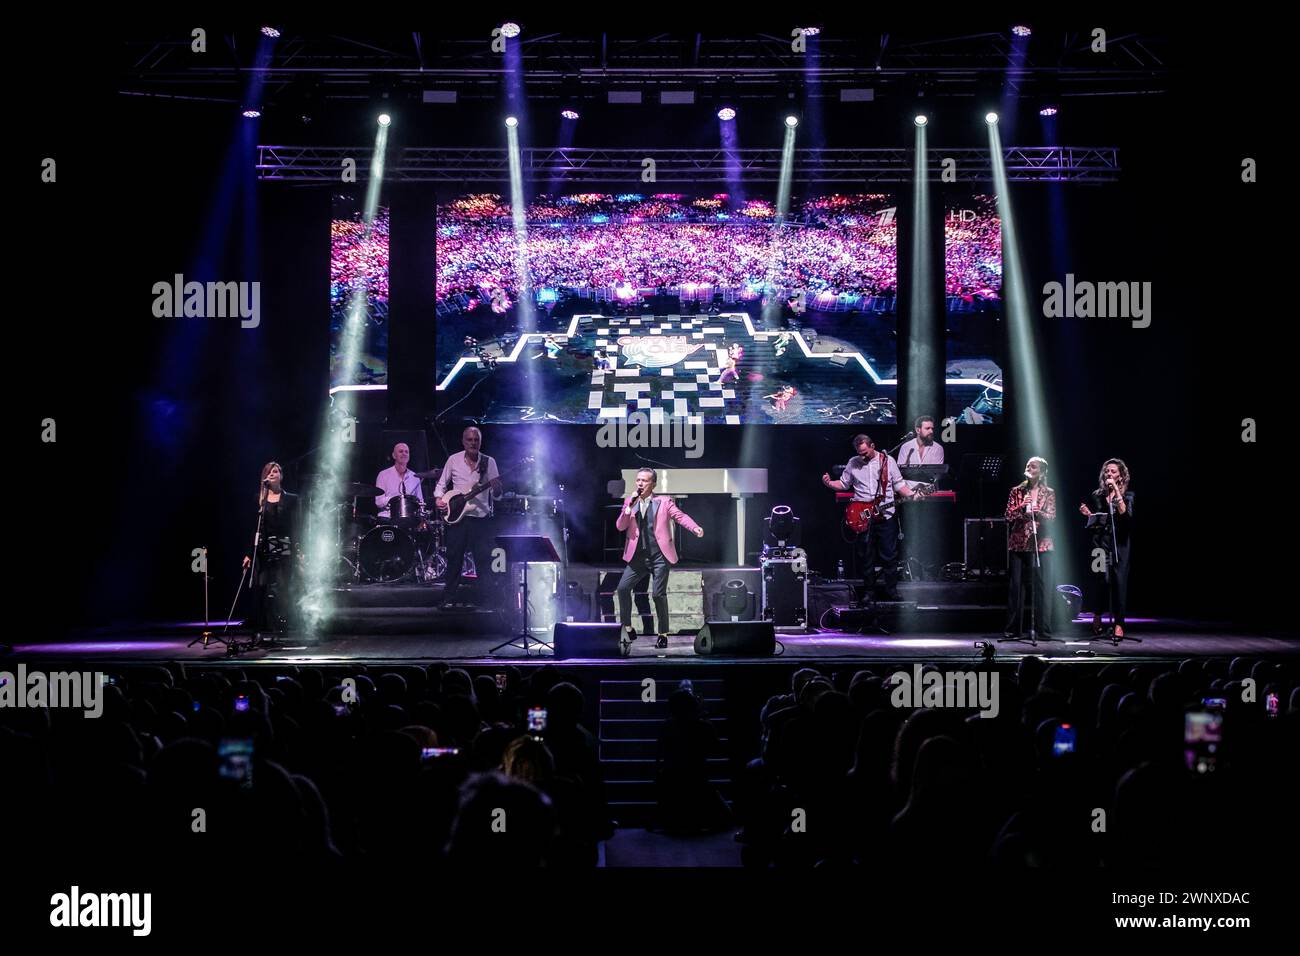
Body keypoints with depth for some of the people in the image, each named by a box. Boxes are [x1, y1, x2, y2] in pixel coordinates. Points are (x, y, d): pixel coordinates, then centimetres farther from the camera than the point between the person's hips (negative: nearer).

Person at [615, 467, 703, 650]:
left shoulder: (664, 501, 3)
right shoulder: (630, 502, 12)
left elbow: (680, 516, -8)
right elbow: (620, 527, 6)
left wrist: (695, 528, -27)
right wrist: (629, 507, -8)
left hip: (659, 556, -3)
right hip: (638, 556, 3)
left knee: (658, 594, -7)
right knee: (623, 587, -9)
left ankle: (663, 635, 7)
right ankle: (627, 629, 6)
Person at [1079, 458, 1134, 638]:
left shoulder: (1127, 495, 4)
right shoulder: (1097, 495, 12)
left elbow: (1125, 514, -16)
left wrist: (1116, 492, -15)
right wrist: (1088, 514, 0)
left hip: (1119, 543, -2)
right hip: (1100, 542, 2)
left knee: (1119, 581, -5)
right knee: (1102, 579, -8)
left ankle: (1118, 623, -1)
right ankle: (1097, 616, 14)